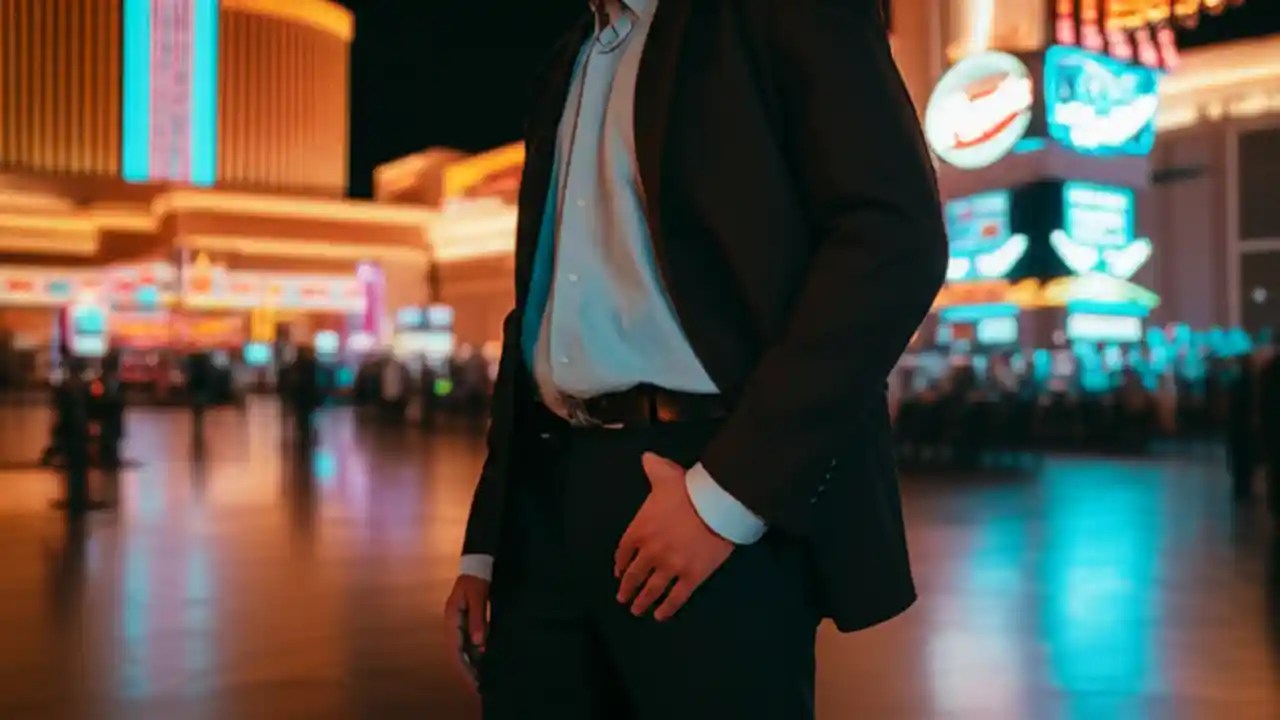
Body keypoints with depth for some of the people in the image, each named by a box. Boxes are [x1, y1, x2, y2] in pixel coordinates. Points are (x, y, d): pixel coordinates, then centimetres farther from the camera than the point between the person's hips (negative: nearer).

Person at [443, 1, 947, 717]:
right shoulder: (569, 71, 22)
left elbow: (894, 239, -14)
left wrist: (724, 496, -19)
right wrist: (485, 542, 14)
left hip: (706, 480, -6)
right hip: (548, 498, 7)